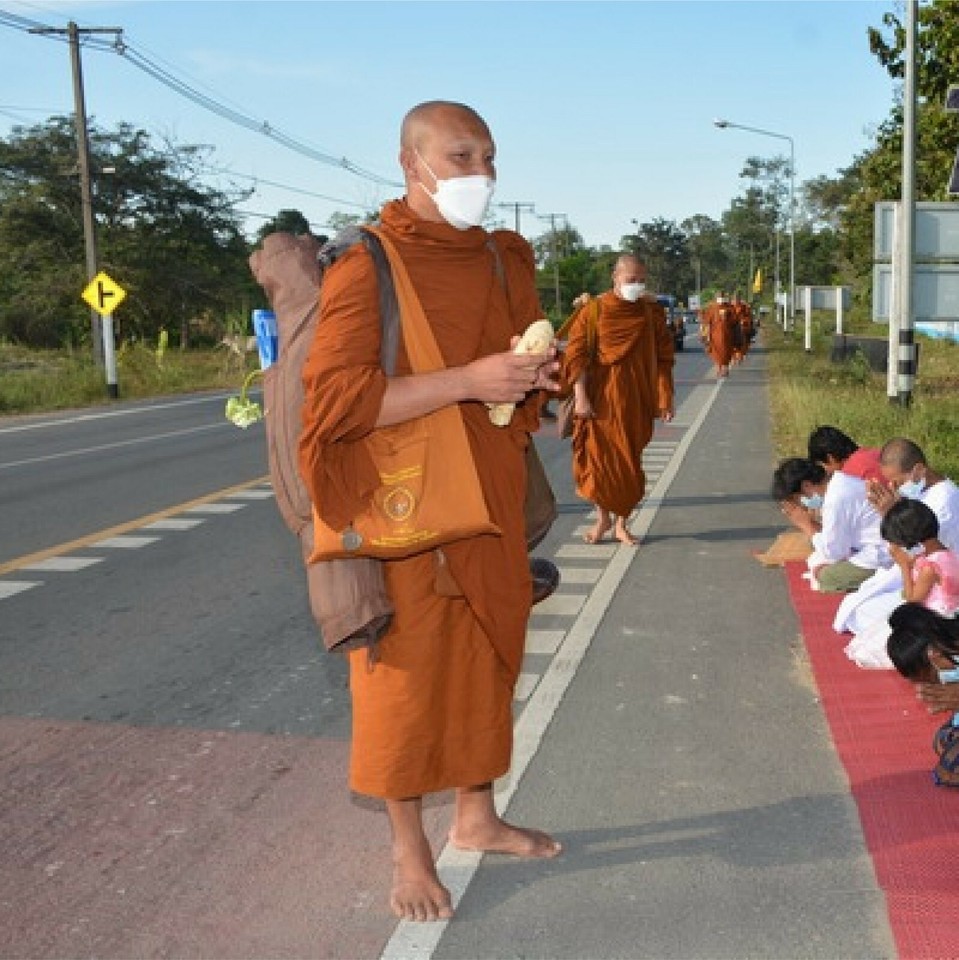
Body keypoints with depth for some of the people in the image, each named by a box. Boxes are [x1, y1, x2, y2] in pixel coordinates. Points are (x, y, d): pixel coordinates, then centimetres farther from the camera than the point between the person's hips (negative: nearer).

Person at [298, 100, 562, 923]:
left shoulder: (506, 261, 11)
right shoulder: (367, 268, -11)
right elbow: (336, 398, -20)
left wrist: (533, 377, -4)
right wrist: (468, 379, -25)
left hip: (494, 504, 7)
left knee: (489, 656, 14)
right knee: (409, 671, 3)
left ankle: (477, 816, 33)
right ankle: (410, 849, 20)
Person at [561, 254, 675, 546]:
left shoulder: (651, 312, 3)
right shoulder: (593, 310, -5)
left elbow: (663, 357, 6)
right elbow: (576, 354, -7)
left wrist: (666, 398, 1)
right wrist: (580, 397, -14)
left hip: (637, 401, 2)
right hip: (601, 400, -2)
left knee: (630, 463, 6)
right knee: (599, 457, 1)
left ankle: (622, 524, 18)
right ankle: (603, 517, 21)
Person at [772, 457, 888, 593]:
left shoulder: (836, 498, -23)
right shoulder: (840, 482, 7)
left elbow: (832, 552, -16)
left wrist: (806, 525, -6)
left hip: (880, 559, -10)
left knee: (824, 578, -12)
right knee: (816, 561, 11)